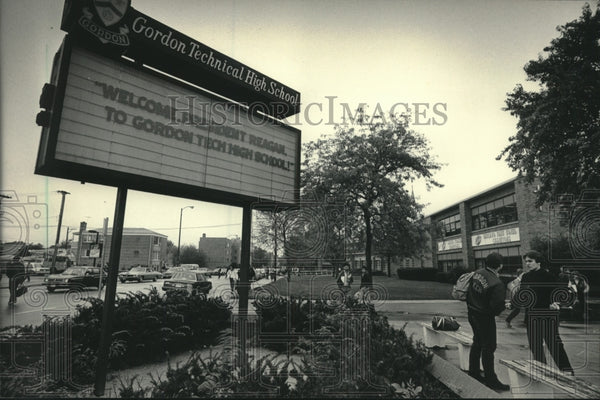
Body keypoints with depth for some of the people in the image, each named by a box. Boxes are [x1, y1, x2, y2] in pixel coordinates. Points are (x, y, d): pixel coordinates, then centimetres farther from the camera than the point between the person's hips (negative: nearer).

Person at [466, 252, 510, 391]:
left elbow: (469, 292, 8)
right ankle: (491, 380, 16)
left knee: (477, 342, 22)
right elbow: (497, 306, -25)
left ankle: (473, 371, 35)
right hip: (485, 317, -8)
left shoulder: (477, 273, -3)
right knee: (488, 348, 5)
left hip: (472, 313, 8)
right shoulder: (497, 284, -25)